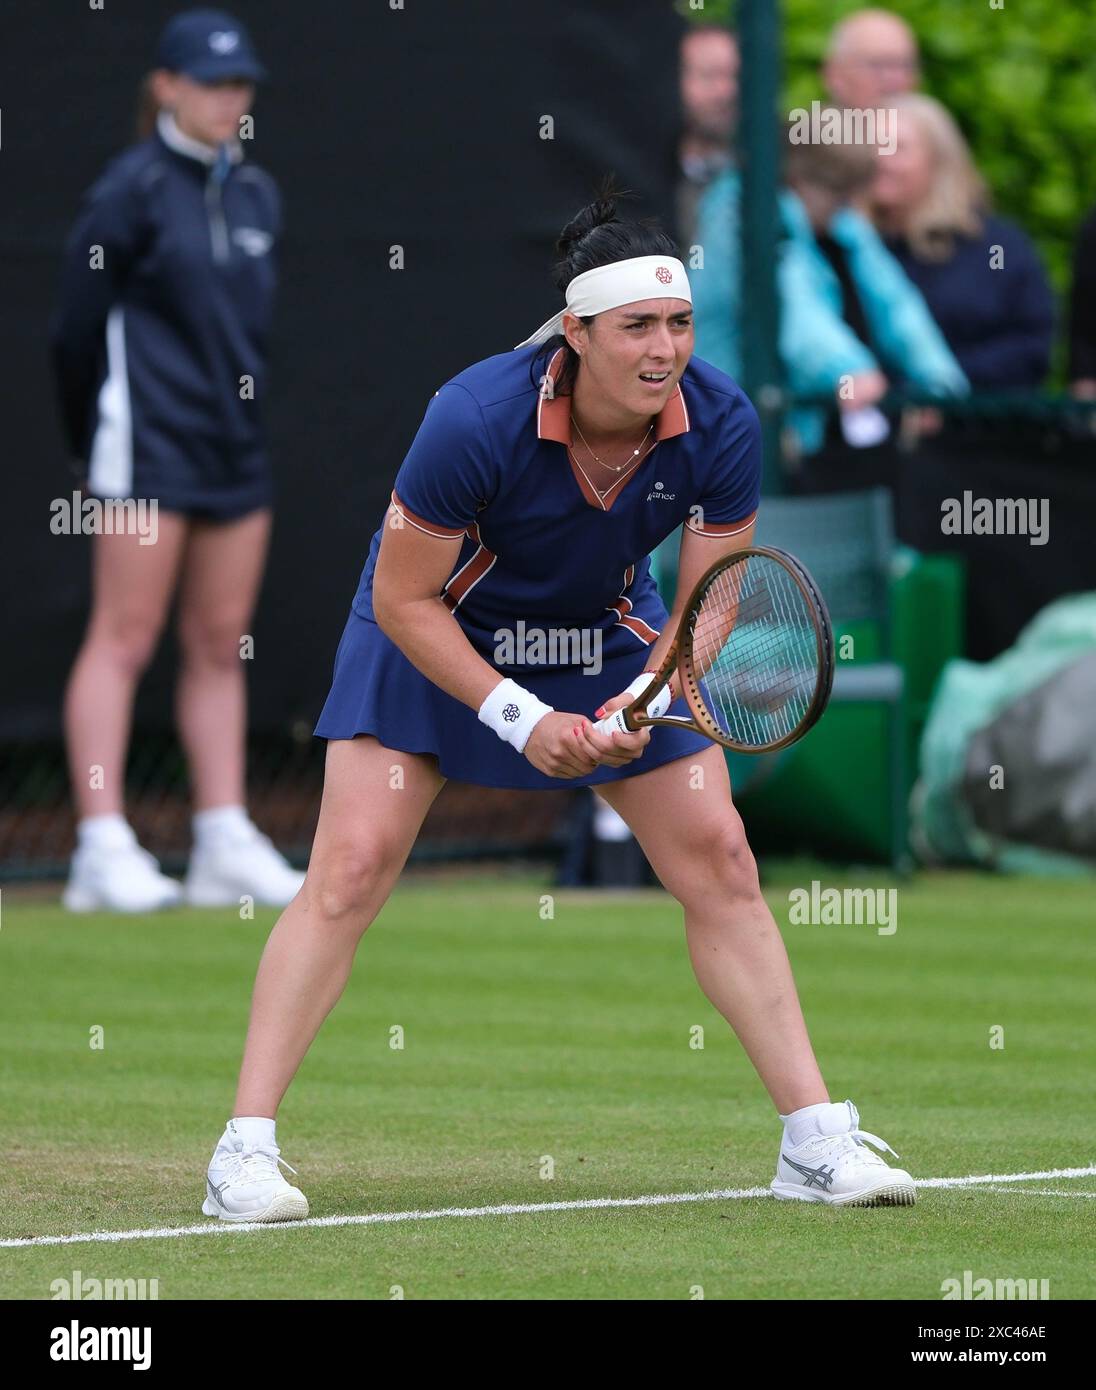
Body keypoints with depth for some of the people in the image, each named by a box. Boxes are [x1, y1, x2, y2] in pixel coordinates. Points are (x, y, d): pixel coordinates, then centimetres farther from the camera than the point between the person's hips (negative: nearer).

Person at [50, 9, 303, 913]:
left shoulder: (257, 196, 12)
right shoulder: (133, 190, -7)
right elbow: (78, 325, -5)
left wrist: (242, 414, 13)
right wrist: (95, 445, 1)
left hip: (237, 449, 7)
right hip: (149, 448, -7)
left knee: (221, 645, 7)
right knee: (125, 639, -6)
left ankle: (225, 844, 9)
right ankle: (104, 847, -7)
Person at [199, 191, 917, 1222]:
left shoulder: (720, 424, -23)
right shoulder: (476, 417, -33)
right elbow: (403, 600, -23)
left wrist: (643, 702, -29)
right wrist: (522, 719, -27)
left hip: (610, 635, 4)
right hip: (437, 636, -4)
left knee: (719, 861, -3)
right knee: (351, 867, -15)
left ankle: (814, 1140, 5)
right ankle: (244, 1153, -12)